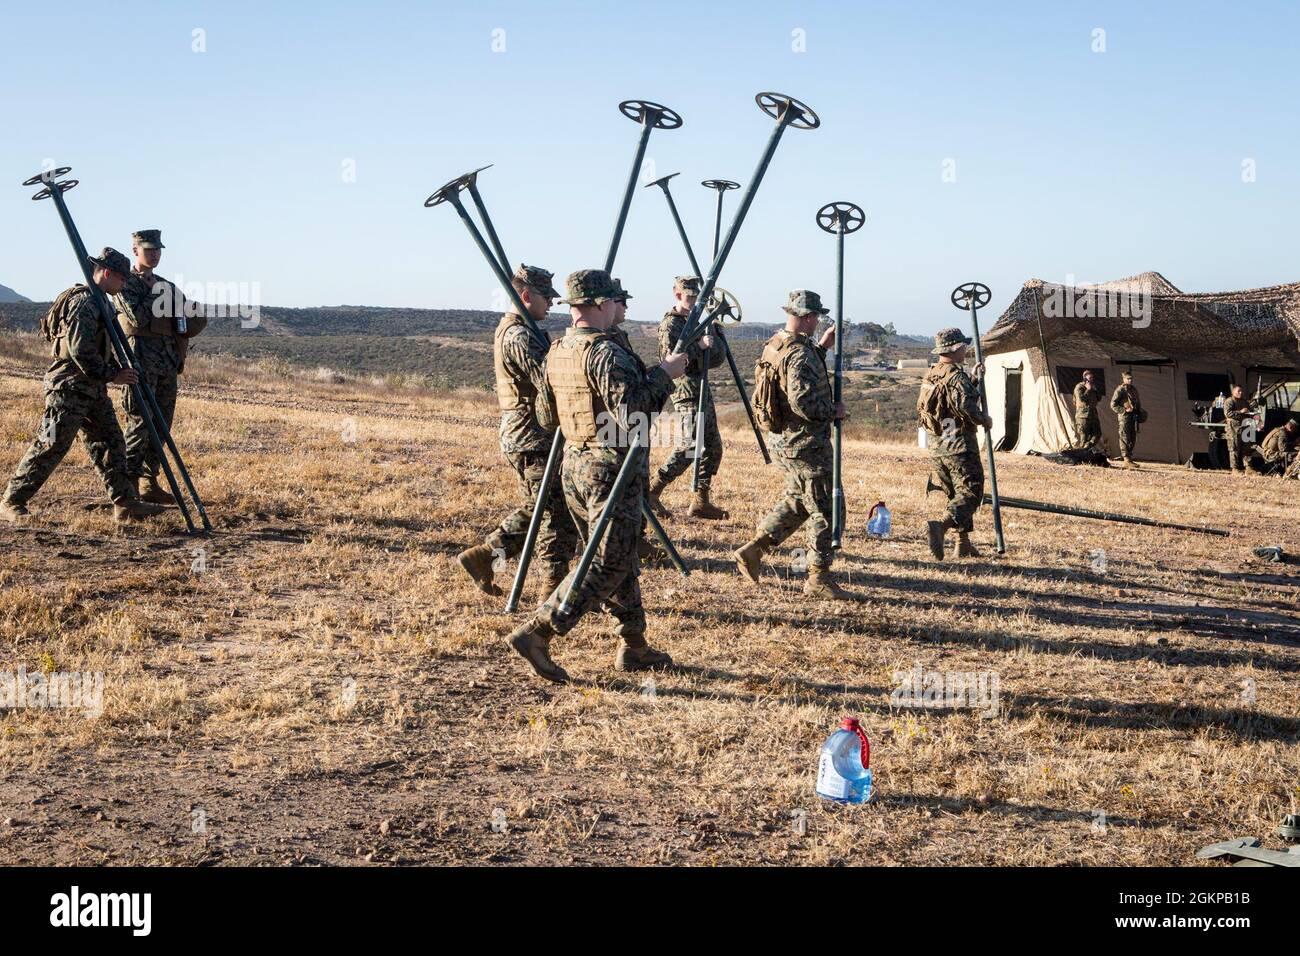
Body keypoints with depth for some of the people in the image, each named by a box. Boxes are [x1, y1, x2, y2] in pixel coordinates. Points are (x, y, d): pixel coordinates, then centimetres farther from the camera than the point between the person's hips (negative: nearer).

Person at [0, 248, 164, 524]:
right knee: (51, 446, -7)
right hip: (70, 385, -11)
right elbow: (80, 350, -24)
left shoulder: (96, 302, 18)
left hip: (92, 387, 11)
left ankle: (125, 504, 8)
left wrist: (117, 371, 15)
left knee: (110, 443, 7)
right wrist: (111, 376, -18)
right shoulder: (83, 302, -15)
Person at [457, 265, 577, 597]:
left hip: (519, 433, 10)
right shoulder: (520, 336, -17)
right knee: (557, 510, -4)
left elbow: (541, 378, 17)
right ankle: (555, 586, 2)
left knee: (534, 507, 19)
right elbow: (549, 380, -26)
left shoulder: (509, 329, 16)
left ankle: (480, 556, 20)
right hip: (532, 436, -10)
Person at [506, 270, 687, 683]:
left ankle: (633, 646, 24)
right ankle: (536, 633, -9)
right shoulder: (606, 352, -18)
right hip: (610, 467, -9)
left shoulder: (557, 352, 10)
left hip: (573, 463, 9)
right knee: (606, 563, -4)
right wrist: (664, 374, -13)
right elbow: (630, 410, -25)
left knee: (621, 559, 17)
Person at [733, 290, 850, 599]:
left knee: (796, 501, 23)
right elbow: (803, 402, -30)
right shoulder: (800, 354, -22)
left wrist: (821, 347, 20)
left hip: (785, 441, 9)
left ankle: (752, 550, 19)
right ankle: (819, 578, 7)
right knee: (823, 510, 1)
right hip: (807, 445, -9)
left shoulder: (774, 345, 7)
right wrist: (834, 411, -14)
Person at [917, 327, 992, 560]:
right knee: (970, 493, -5)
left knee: (956, 494, 17)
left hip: (935, 447, 9)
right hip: (959, 446, -8)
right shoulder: (956, 377, -15)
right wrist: (984, 419, -12)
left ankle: (964, 544, 19)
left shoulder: (930, 376, 12)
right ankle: (940, 527, -26)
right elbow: (964, 407, -29)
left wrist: (974, 379, 27)